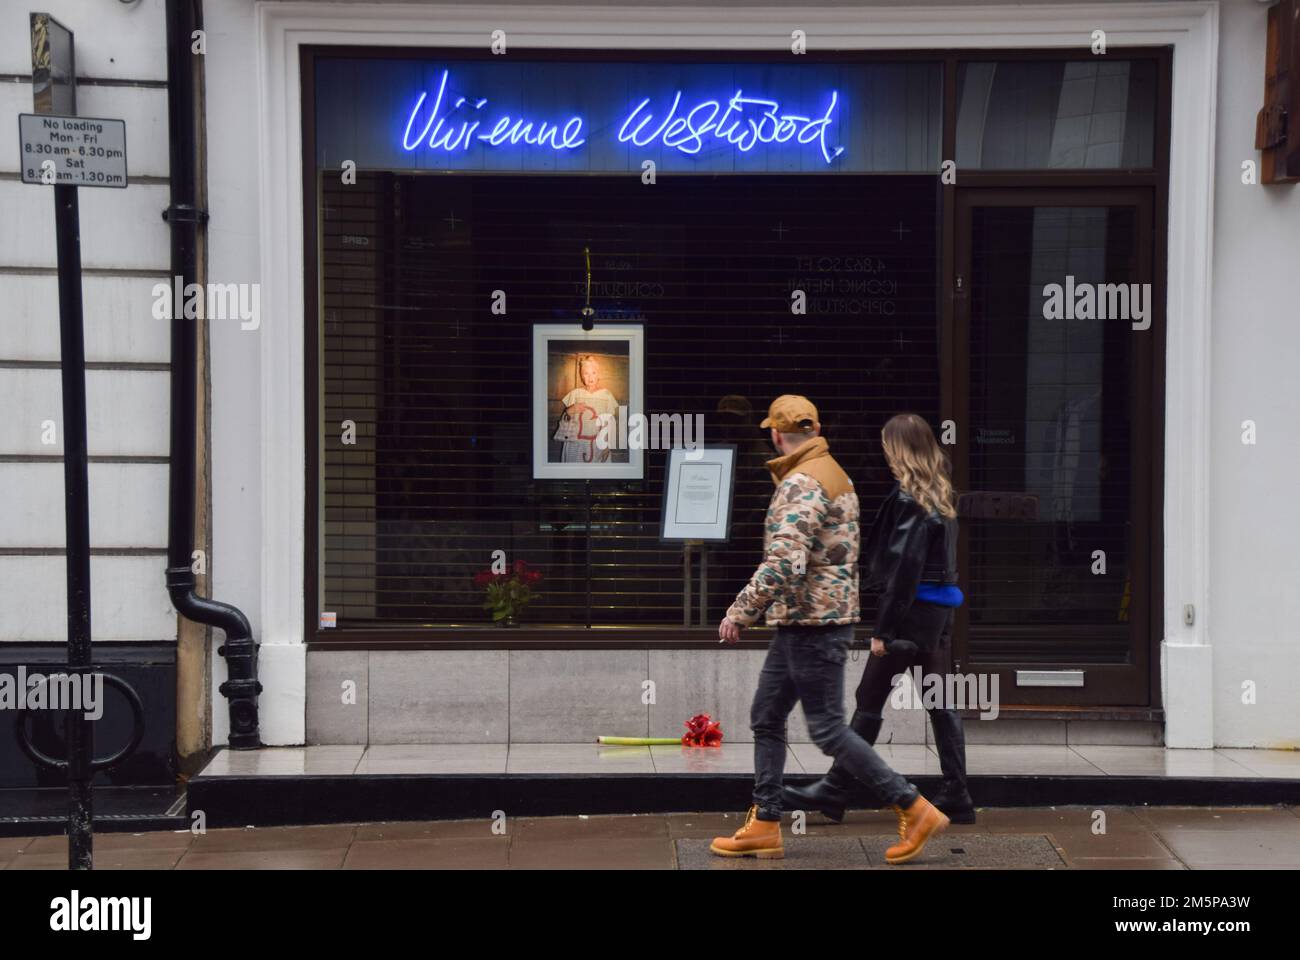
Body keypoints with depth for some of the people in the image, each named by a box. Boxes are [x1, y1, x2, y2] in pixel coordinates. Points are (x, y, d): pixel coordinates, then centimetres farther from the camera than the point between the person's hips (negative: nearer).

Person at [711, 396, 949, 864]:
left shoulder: (801, 484, -18)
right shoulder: (836, 476, 14)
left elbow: (784, 563, -27)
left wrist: (740, 612, -19)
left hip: (812, 623, -10)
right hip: (800, 623, 10)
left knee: (828, 728, -5)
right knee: (766, 718, 12)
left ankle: (915, 810, 0)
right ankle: (763, 826, 16)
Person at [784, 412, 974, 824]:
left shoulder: (908, 498, -14)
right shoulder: (941, 495, 12)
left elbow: (904, 566, -18)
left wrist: (883, 630, -16)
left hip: (911, 609, -9)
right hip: (939, 610, 9)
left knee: (869, 700, -2)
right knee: (940, 703, 10)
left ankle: (835, 790, 5)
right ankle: (956, 795, 11)